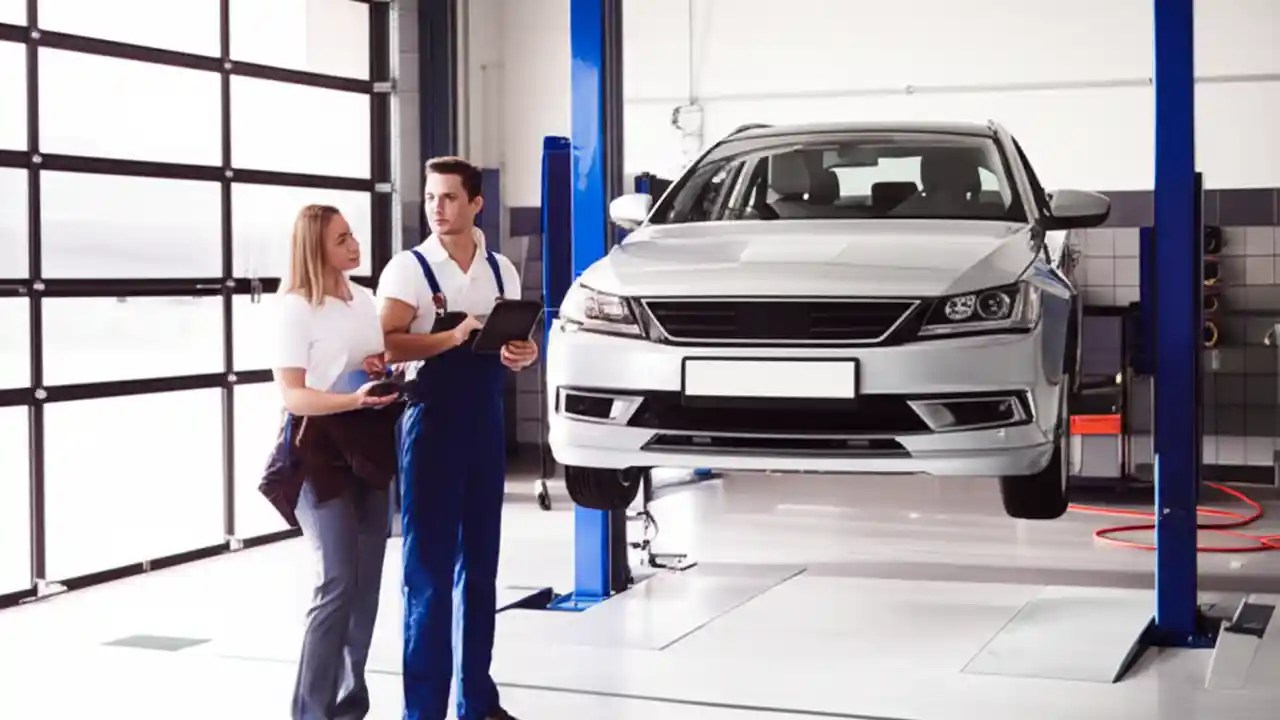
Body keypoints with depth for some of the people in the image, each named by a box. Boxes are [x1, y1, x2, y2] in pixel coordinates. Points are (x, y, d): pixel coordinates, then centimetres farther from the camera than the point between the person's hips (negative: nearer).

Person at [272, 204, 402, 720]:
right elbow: (291, 396, -16)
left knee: (367, 583, 7)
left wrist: (384, 369, 2)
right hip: (322, 448, -7)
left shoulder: (365, 299, 10)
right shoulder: (296, 309, -11)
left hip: (370, 444, 7)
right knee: (338, 583, -13)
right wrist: (354, 399, -29)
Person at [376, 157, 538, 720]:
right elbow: (387, 344, -16)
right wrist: (453, 337, -27)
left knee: (480, 566, 10)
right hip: (431, 425, -5)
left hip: (486, 424, 5)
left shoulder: (502, 271, 10)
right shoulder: (407, 269, -6)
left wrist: (522, 354, -4)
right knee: (429, 571, -5)